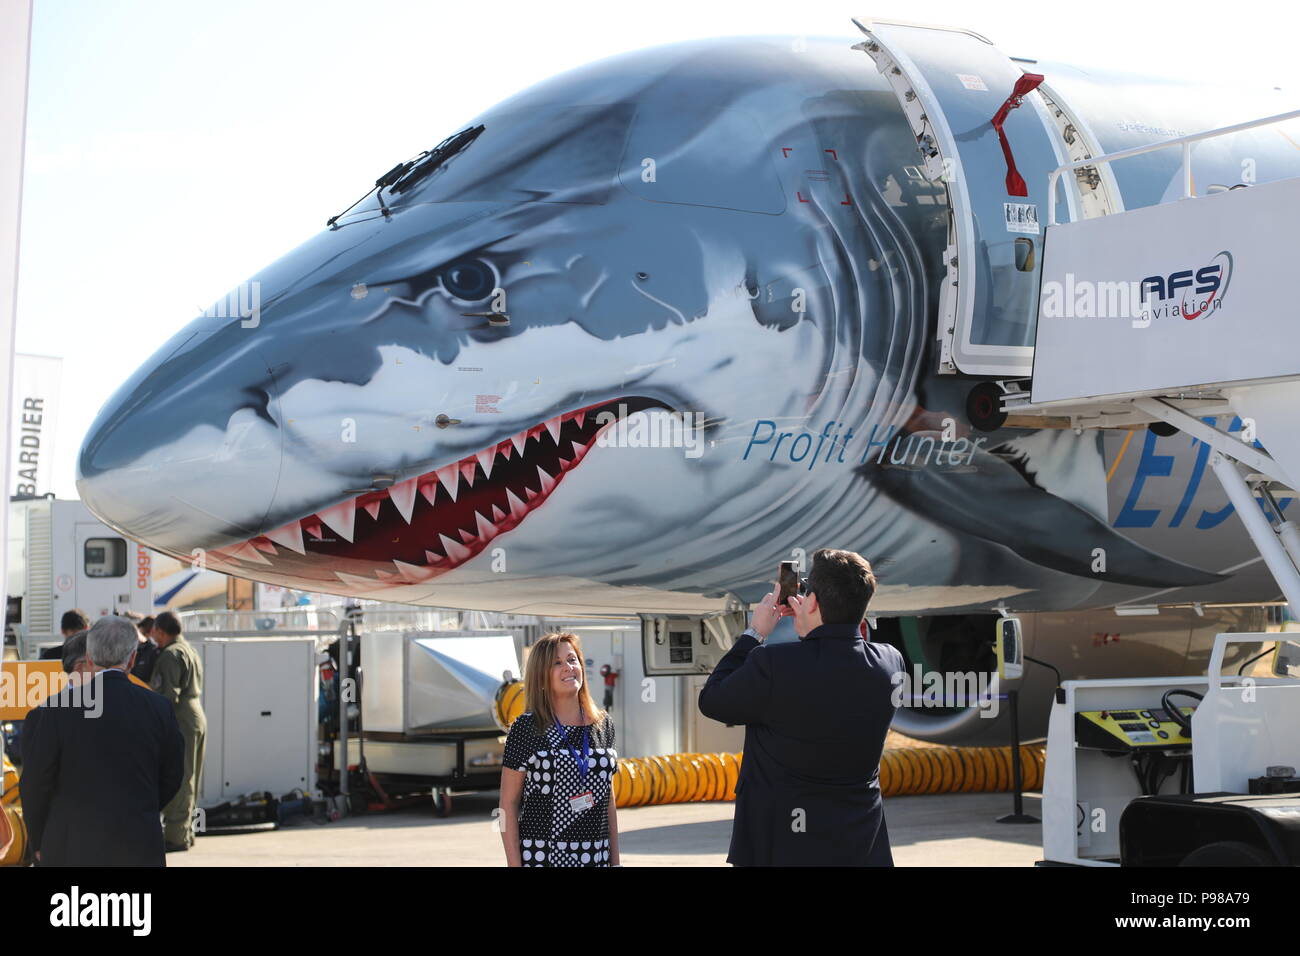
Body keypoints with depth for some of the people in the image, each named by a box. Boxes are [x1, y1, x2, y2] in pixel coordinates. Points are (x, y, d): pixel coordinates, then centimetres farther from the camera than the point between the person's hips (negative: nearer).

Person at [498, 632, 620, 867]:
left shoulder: (603, 724, 9)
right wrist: (514, 864, -10)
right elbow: (508, 803, -4)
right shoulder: (527, 728, -4)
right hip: (542, 856, -4)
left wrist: (615, 860, 12)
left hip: (596, 856, 4)